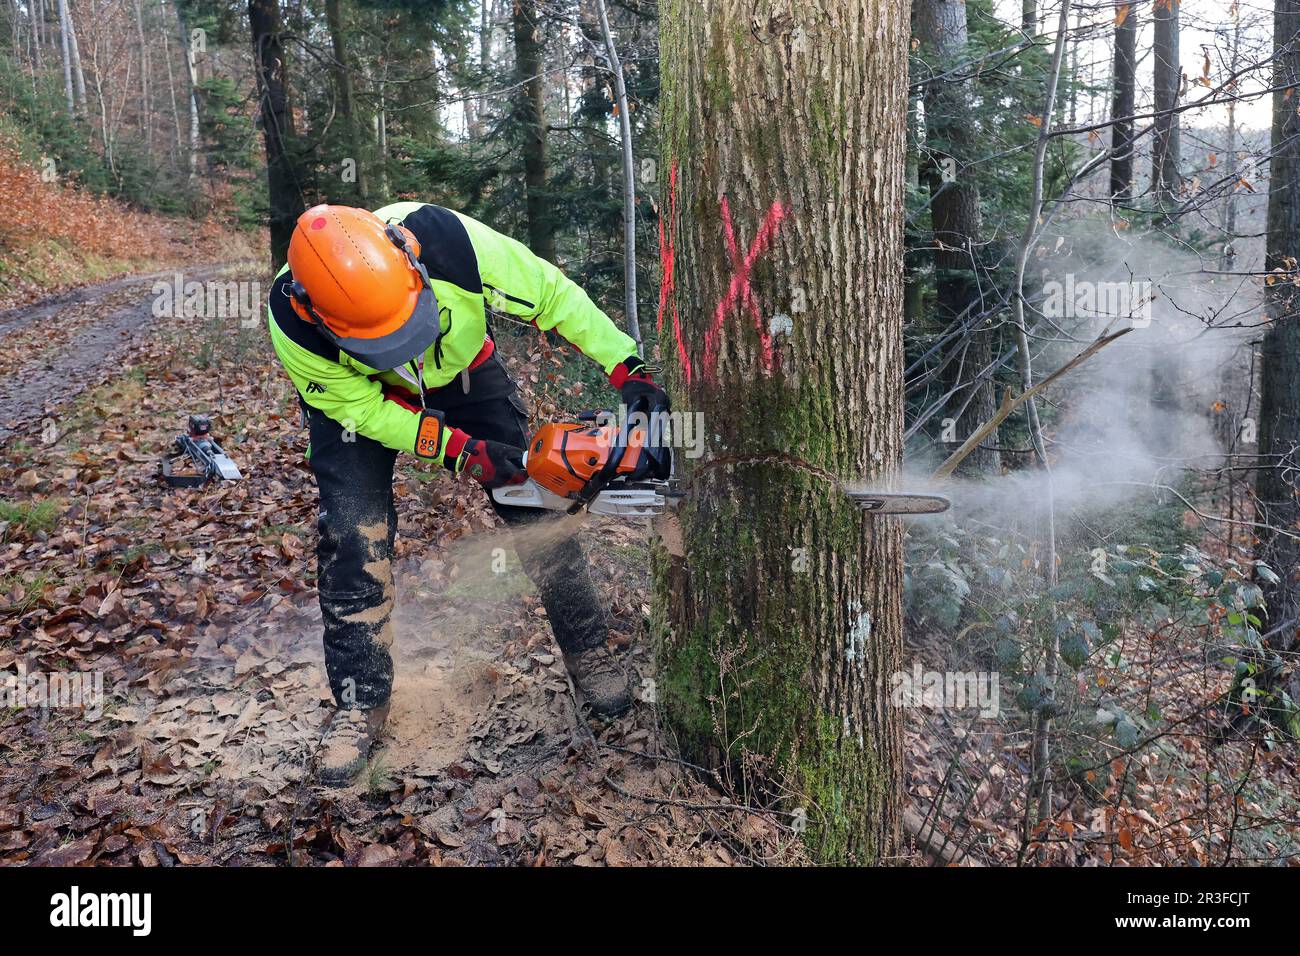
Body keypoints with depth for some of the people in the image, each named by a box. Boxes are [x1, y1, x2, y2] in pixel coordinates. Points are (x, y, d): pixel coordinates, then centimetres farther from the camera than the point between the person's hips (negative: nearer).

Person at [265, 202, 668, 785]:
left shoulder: (447, 239, -40)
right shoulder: (293, 326, -37)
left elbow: (552, 294, -26)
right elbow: (364, 409, -24)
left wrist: (627, 368, -29)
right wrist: (462, 452, -31)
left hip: (462, 368, 1)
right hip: (354, 392, -1)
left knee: (534, 501, -1)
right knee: (354, 534, -13)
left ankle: (589, 651, 17)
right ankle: (360, 701, 6)